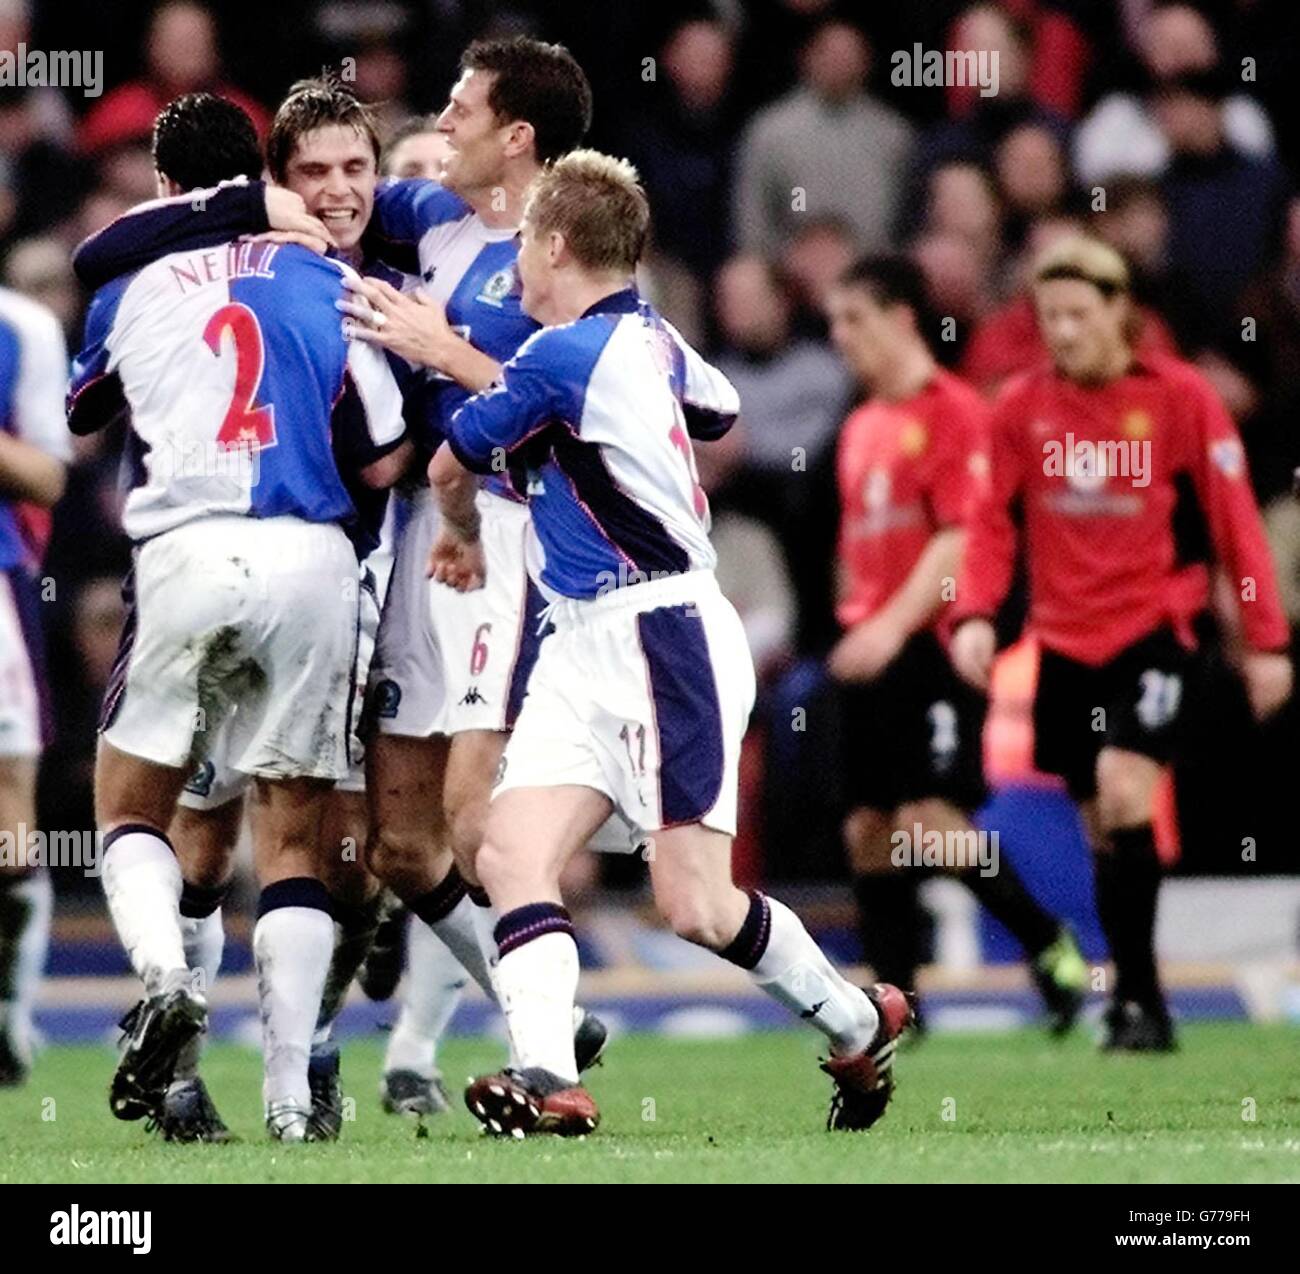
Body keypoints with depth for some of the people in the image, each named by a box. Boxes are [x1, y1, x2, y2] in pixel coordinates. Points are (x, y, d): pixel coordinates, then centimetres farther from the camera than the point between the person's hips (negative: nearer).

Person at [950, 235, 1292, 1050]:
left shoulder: (1180, 397, -5)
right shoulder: (1022, 407, 3)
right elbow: (993, 523, 6)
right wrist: (975, 614, -11)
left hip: (1153, 630, -4)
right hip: (1063, 641, 4)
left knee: (1124, 789, -22)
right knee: (1102, 828, 7)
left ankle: (1139, 997, -18)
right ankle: (1134, 1006, 16)